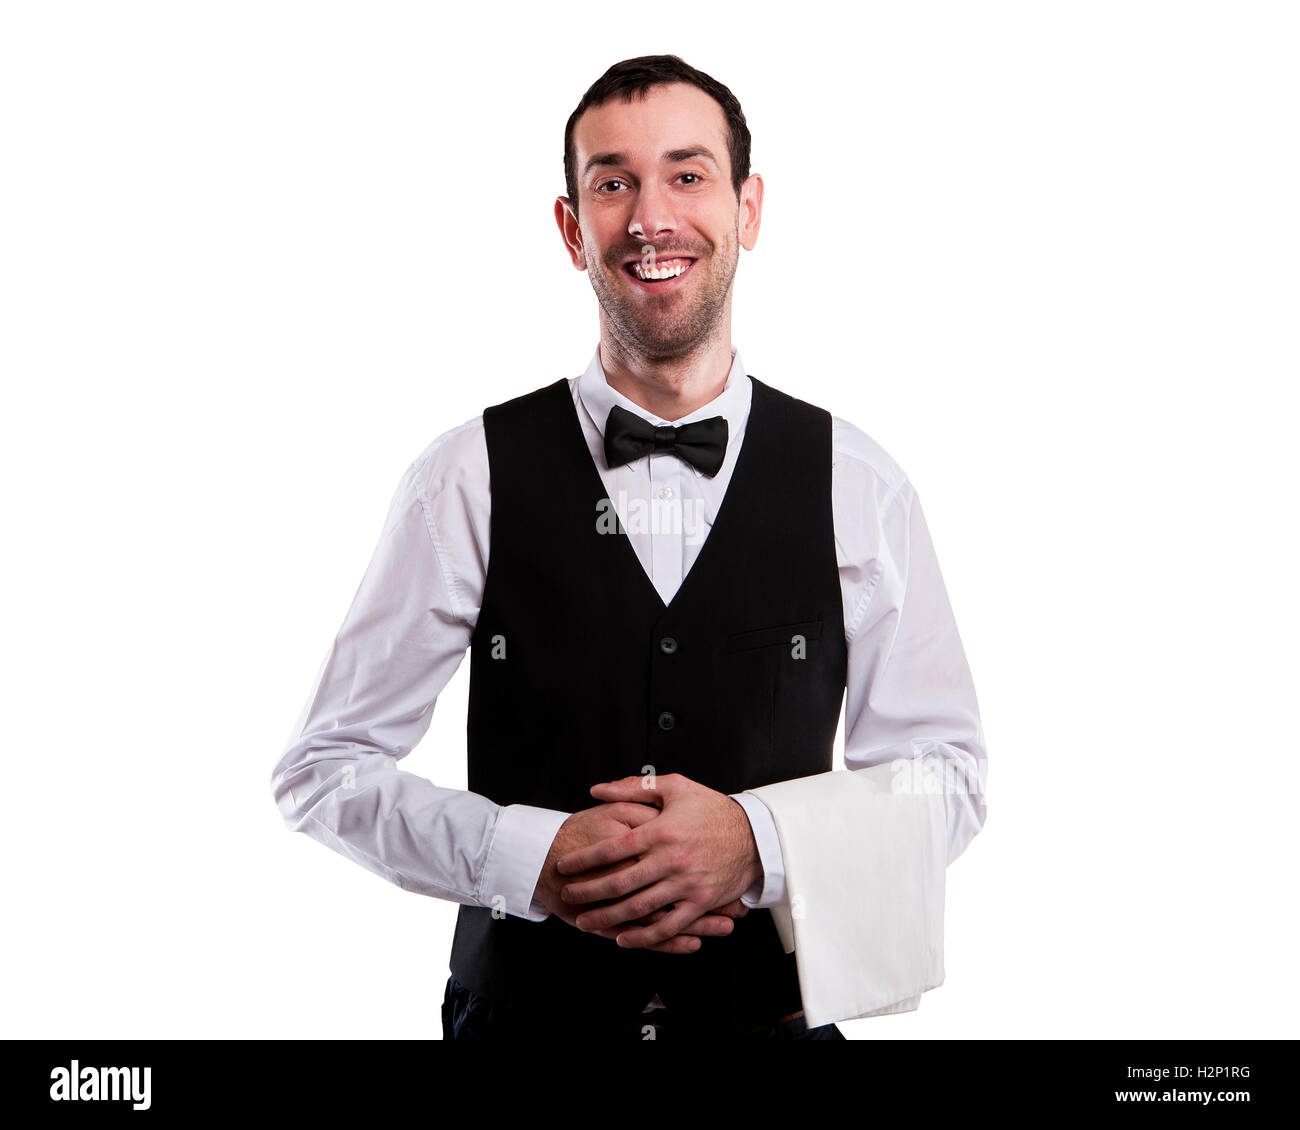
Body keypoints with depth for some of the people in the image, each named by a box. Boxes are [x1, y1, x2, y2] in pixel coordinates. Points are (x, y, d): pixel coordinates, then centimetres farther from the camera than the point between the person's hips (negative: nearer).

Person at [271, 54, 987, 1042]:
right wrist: (532, 858, -20)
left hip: (778, 1019, 1)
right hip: (524, 1013, -1)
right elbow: (325, 766, -5)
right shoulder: (469, 480, -9)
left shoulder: (857, 486, -7)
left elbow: (943, 774, -1)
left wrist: (758, 842, -18)